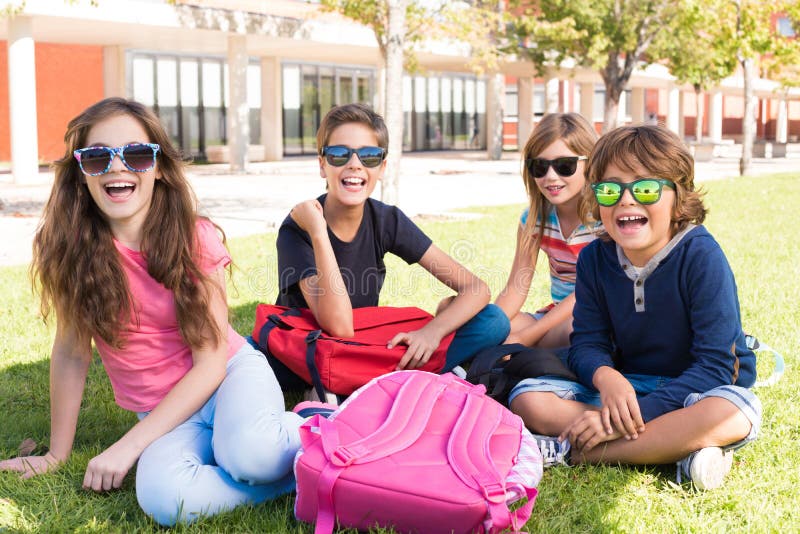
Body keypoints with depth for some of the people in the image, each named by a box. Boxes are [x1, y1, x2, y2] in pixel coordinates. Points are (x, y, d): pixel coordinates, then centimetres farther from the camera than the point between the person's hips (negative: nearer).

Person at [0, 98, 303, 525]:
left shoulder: (194, 238, -11)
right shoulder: (70, 248, -9)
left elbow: (211, 361, -13)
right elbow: (71, 350, 0)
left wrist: (128, 446, -19)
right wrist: (57, 453, 4)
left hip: (231, 372, -1)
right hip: (165, 412, 2)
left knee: (248, 453, -37)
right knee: (162, 497, -33)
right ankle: (297, 473, -14)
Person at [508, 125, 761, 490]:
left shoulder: (700, 256, -18)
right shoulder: (595, 259, -4)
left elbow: (717, 363, -22)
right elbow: (587, 343, -4)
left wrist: (630, 415, -30)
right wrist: (606, 378, -30)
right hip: (625, 387, 4)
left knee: (735, 411, -39)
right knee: (527, 399, -18)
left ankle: (573, 452, -30)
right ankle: (676, 448, -25)